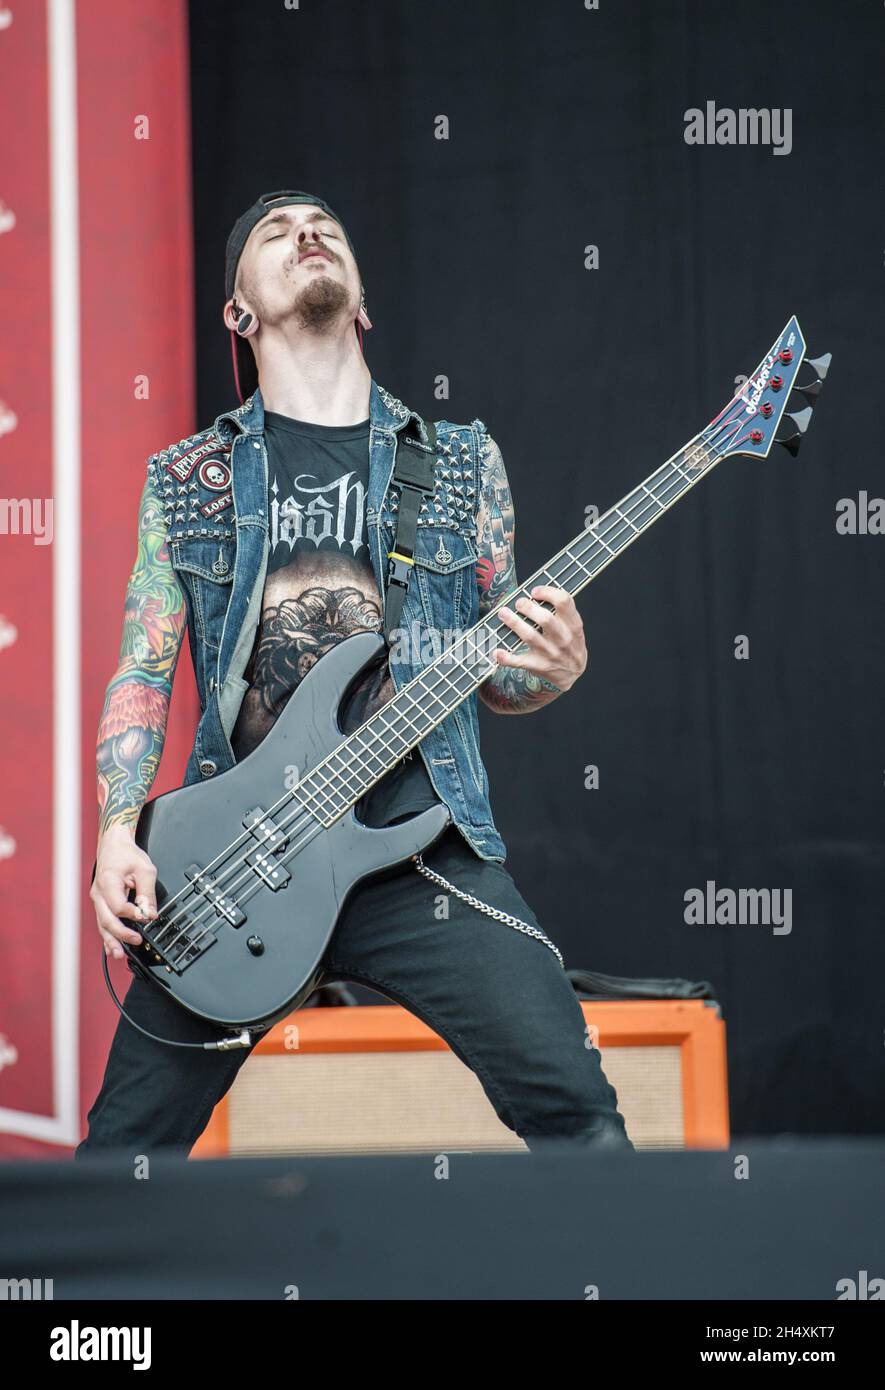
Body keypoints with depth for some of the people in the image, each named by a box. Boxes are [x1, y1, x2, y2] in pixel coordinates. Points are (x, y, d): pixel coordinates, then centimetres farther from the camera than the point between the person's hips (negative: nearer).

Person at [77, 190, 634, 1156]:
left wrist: (552, 671, -9)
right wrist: (118, 833, -5)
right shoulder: (187, 481, 12)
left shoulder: (460, 463, 12)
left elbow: (492, 678, 15)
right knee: (125, 1147, 1)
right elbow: (143, 673, 9)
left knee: (575, 1112, -15)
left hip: (420, 845, -1)